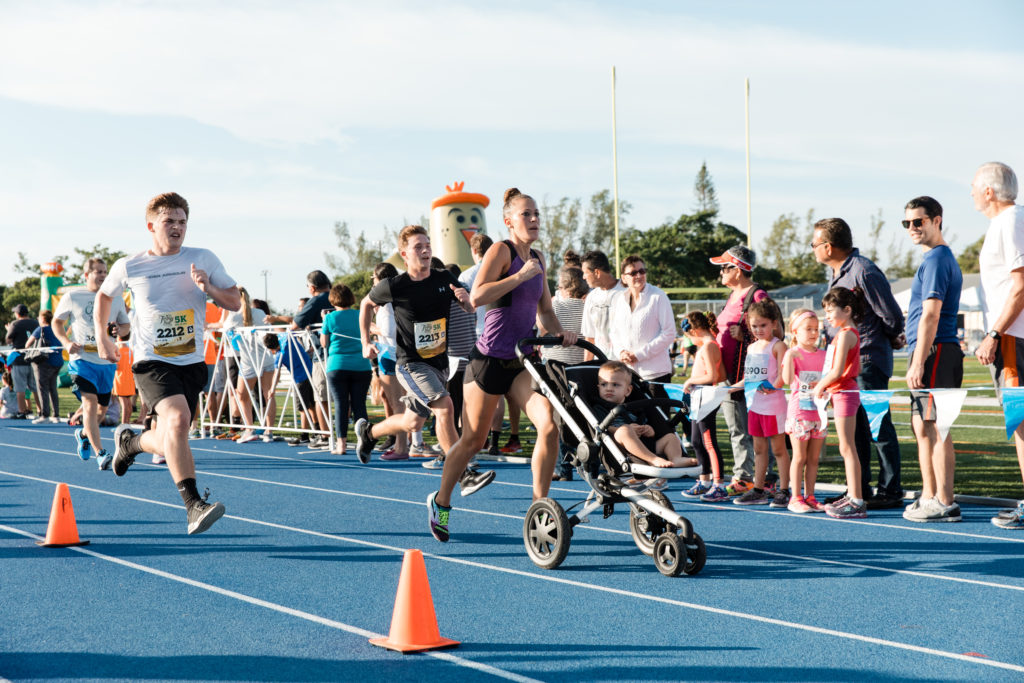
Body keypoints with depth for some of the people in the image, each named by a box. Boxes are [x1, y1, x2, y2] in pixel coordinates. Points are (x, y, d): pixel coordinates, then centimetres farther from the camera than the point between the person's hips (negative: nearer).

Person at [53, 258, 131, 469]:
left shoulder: (116, 299, 9)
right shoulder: (72, 297, 1)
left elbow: (126, 325, 18)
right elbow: (57, 321, 10)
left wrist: (119, 329, -6)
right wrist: (66, 342, -7)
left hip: (108, 361, 4)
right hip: (83, 359, -4)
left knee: (102, 406, 12)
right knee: (90, 404, -17)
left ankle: (83, 433, 43)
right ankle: (100, 454, -19)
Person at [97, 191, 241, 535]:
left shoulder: (203, 259, 2)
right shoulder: (128, 267, 0)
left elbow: (235, 303, 5)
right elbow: (104, 295, 20)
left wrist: (207, 287, -13)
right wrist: (101, 337, 14)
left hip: (192, 363, 3)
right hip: (151, 362, -3)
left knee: (166, 445, 8)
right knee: (177, 418, -30)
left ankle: (129, 441, 44)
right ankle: (193, 506, -32)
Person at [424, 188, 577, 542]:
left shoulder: (537, 259, 13)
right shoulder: (501, 250, -8)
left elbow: (544, 310, 20)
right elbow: (477, 296, -22)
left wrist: (560, 333, 1)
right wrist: (520, 275, -23)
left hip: (522, 360, 6)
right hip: (490, 358, -6)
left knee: (549, 425, -15)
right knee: (473, 440, 5)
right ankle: (440, 501, 27)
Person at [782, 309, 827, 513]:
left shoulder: (823, 354, 9)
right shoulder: (793, 354, -6)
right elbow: (787, 379, -19)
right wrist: (790, 357, -29)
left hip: (818, 412, 5)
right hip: (799, 412, -5)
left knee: (814, 458, 8)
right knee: (800, 457, -2)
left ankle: (810, 496, 14)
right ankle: (796, 498, 2)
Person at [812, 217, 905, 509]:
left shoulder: (863, 272, -16)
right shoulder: (837, 274, 14)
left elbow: (892, 316, -11)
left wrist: (892, 340, 4)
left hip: (868, 361, -10)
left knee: (877, 425, -5)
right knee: (854, 427, 12)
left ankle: (890, 491, 0)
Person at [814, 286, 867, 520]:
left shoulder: (846, 334, -14)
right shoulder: (849, 332, 16)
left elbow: (837, 371, -21)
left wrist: (820, 386, -6)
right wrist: (824, 385, 14)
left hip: (844, 393, -10)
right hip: (841, 393, 10)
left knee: (847, 448, -9)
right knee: (846, 448, 13)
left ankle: (857, 502, -8)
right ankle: (852, 496, 19)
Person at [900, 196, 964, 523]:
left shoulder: (936, 260, -11)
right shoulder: (943, 257, 20)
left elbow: (930, 315, -18)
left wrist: (918, 361, -20)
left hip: (934, 351, -10)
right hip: (933, 352, 10)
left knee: (935, 428, -9)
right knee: (923, 428, 13)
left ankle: (944, 503, -8)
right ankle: (930, 497, 19)